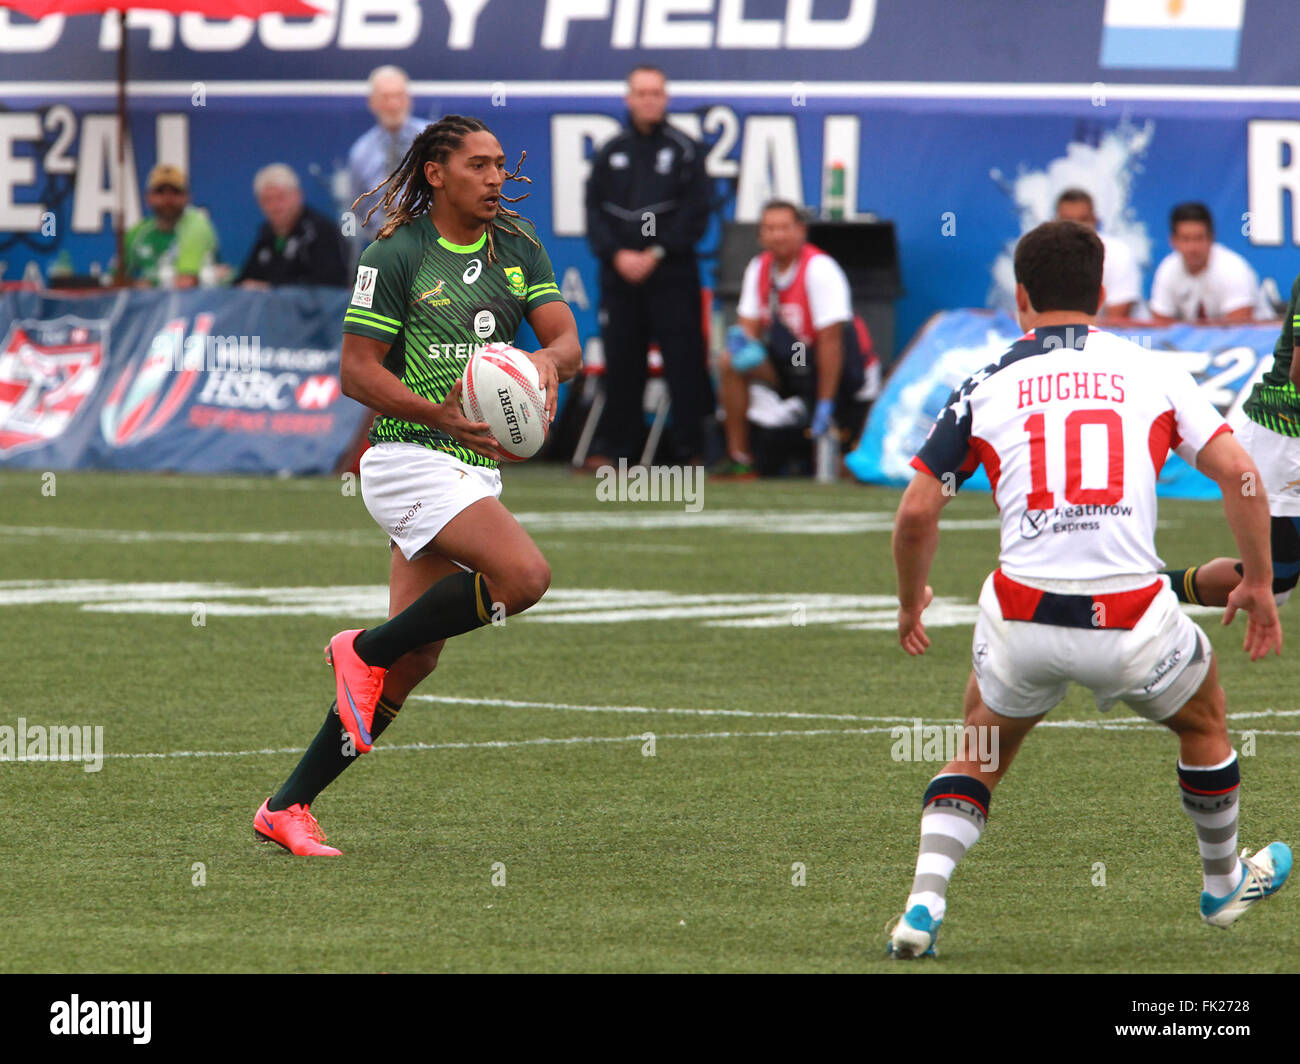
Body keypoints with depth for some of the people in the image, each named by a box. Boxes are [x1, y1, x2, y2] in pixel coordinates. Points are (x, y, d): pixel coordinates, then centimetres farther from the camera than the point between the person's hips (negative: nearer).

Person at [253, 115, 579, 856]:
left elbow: (568, 342, 5)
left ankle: (288, 808, 8)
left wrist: (549, 358, -19)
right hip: (411, 457, -7)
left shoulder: (520, 249, 11)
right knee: (524, 574, -26)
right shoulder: (396, 257, -6)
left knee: (412, 662, 2)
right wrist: (441, 415, -22)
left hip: (474, 469, 7)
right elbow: (358, 372, -8)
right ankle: (365, 649, -8)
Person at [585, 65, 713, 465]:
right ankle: (617, 448, 11)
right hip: (618, 275, 3)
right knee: (620, 364, 4)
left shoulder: (685, 150, 3)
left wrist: (655, 254, -11)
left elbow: (696, 213, -3)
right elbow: (595, 211, 9)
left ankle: (693, 448, -4)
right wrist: (616, 254, -7)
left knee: (684, 363, -7)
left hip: (672, 274, -3)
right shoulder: (611, 153, 12)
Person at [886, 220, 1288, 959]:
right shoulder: (1153, 372, 7)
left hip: (1023, 619, 0)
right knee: (1204, 715, 31)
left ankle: (924, 904, 9)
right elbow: (1237, 470, -1)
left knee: (980, 751, 27)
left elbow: (917, 514, 4)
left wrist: (912, 600, 22)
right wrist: (1259, 582, 11)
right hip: (1133, 620, 0)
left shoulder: (987, 388, 6)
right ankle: (1224, 883, 46)